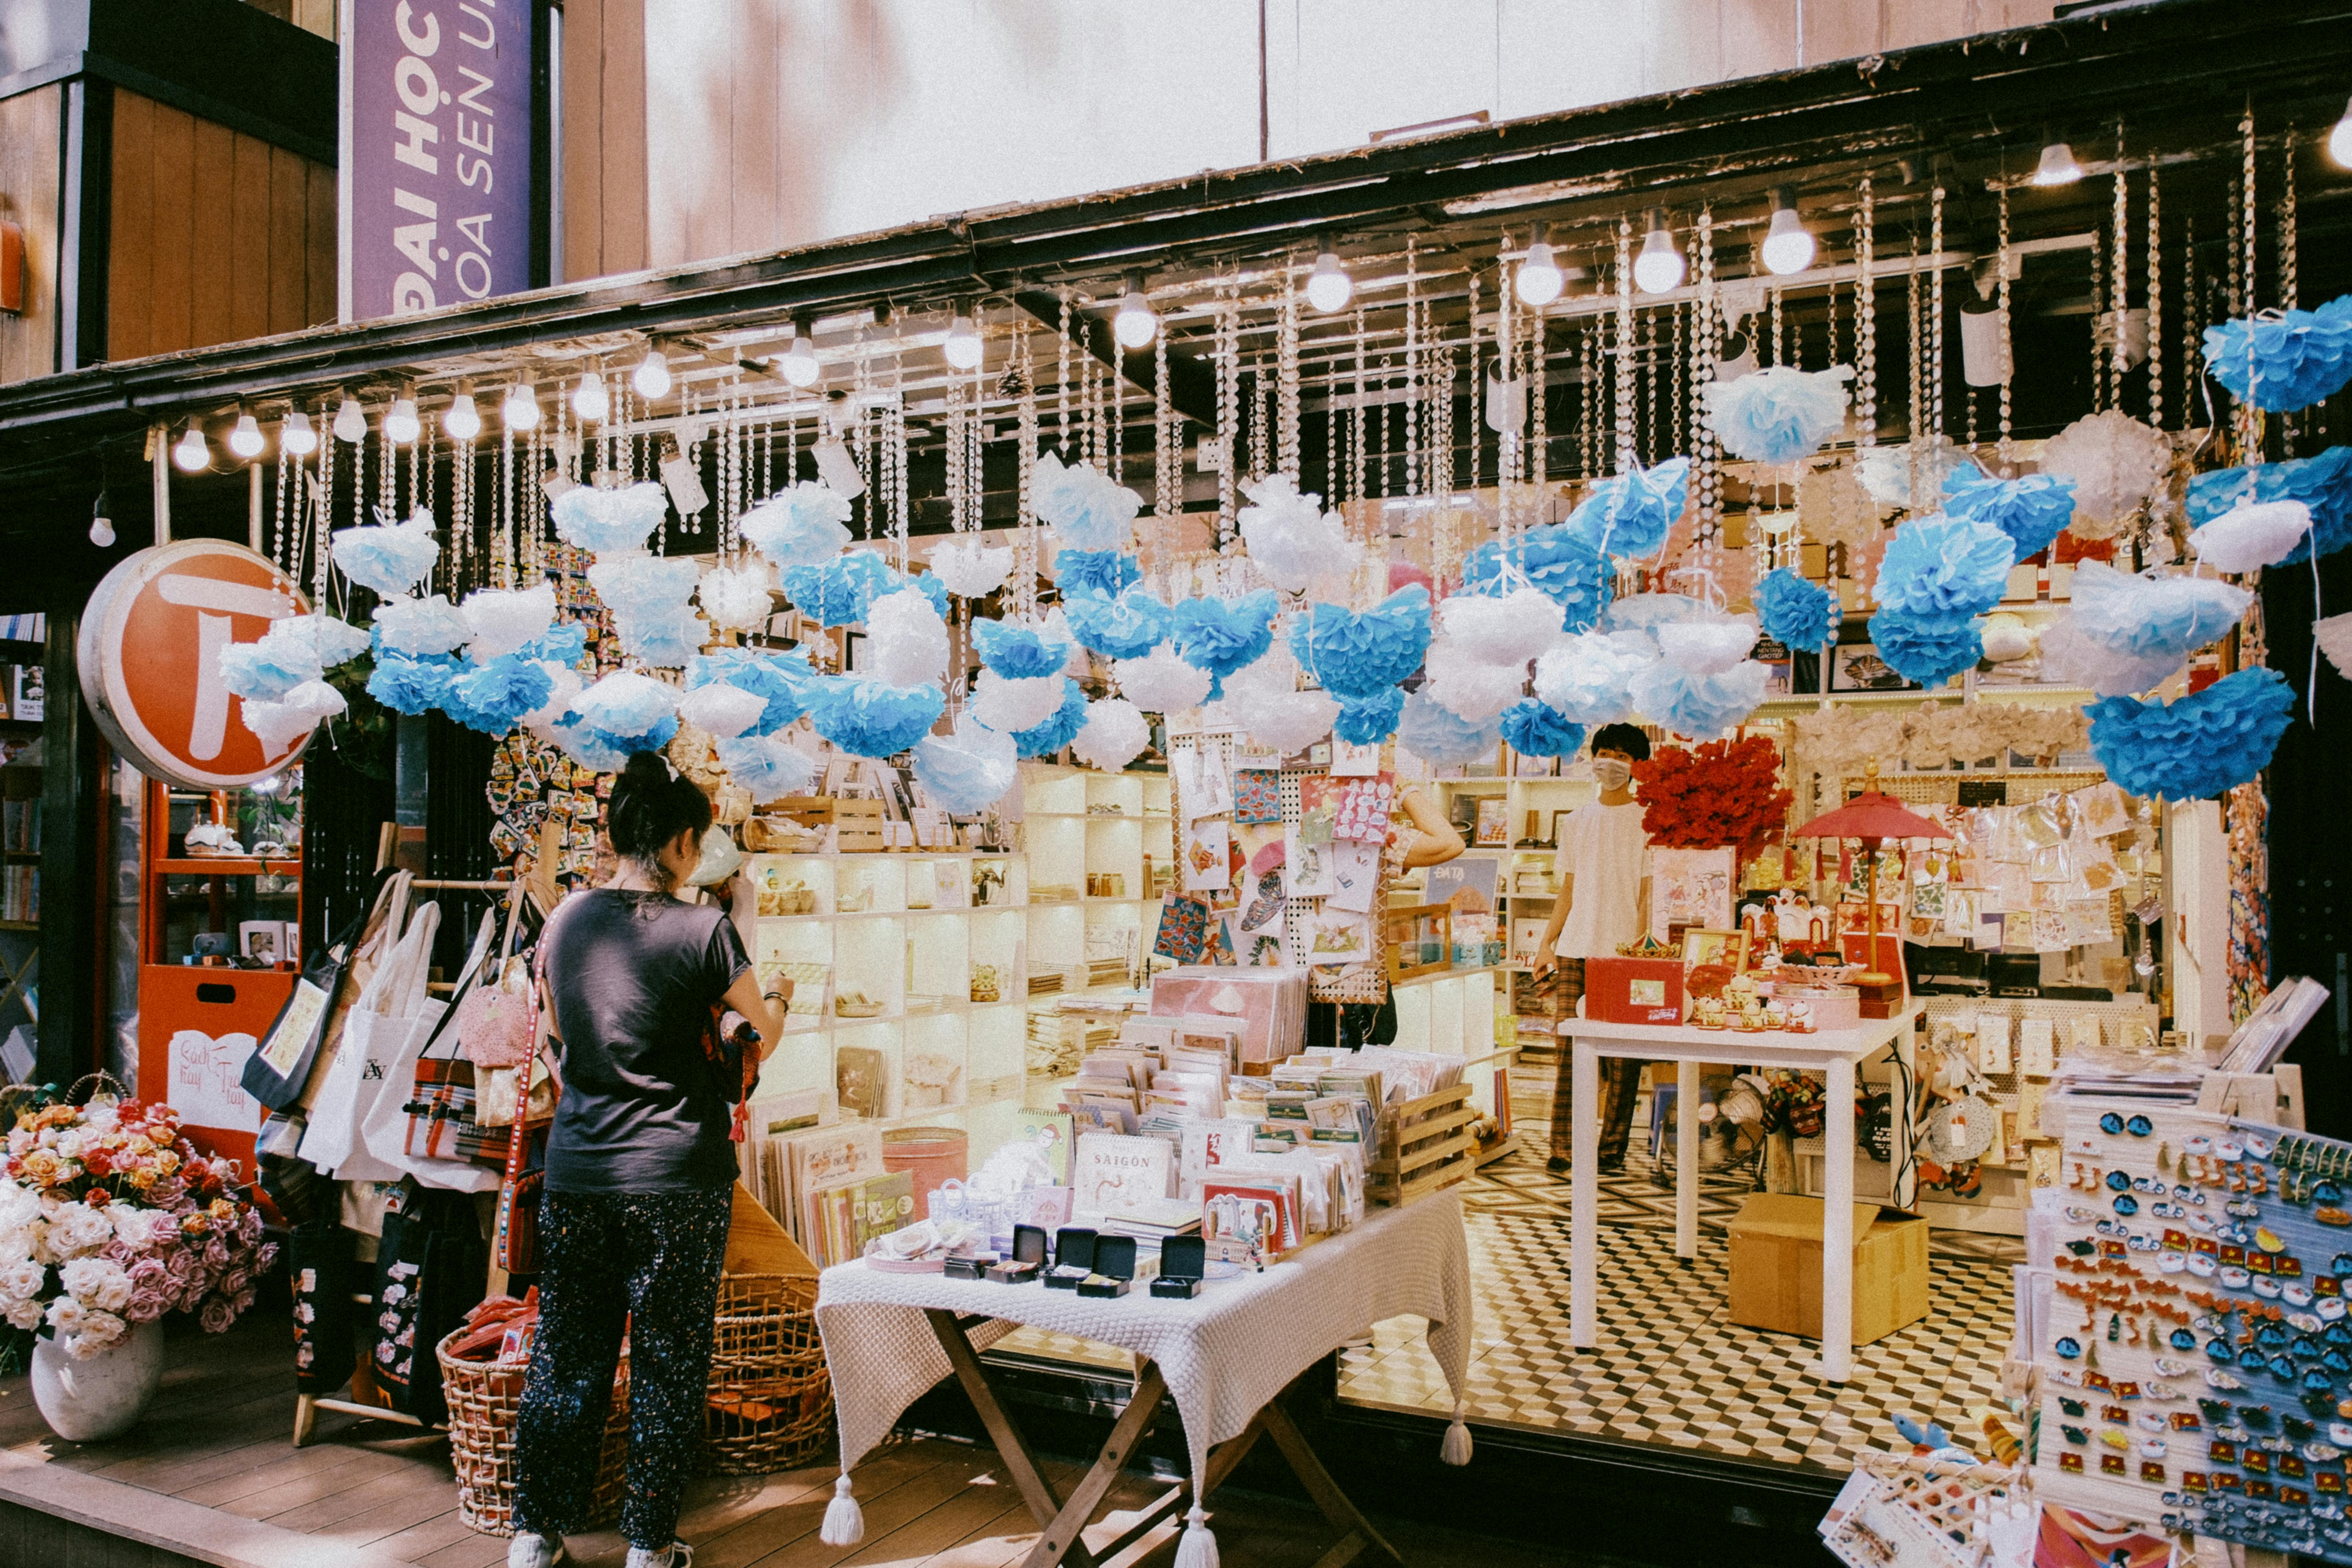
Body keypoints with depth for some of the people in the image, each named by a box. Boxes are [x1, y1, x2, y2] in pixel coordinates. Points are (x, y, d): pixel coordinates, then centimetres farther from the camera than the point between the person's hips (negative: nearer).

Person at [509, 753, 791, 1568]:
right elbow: (766, 1028, 4)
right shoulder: (702, 929, -12)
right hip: (678, 1178, -4)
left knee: (566, 1354, 14)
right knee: (667, 1363, 8)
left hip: (576, 1173, 4)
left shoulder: (564, 921, 2)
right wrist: (778, 996, 25)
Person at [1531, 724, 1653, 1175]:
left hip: (1623, 952, -3)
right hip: (1576, 949, 4)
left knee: (1622, 1054, -1)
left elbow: (1648, 892, -3)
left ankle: (1613, 1146, 9)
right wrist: (1547, 942, 13)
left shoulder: (1645, 821, 2)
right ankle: (1563, 1146, 5)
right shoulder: (1578, 820, 15)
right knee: (1570, 1045, 0)